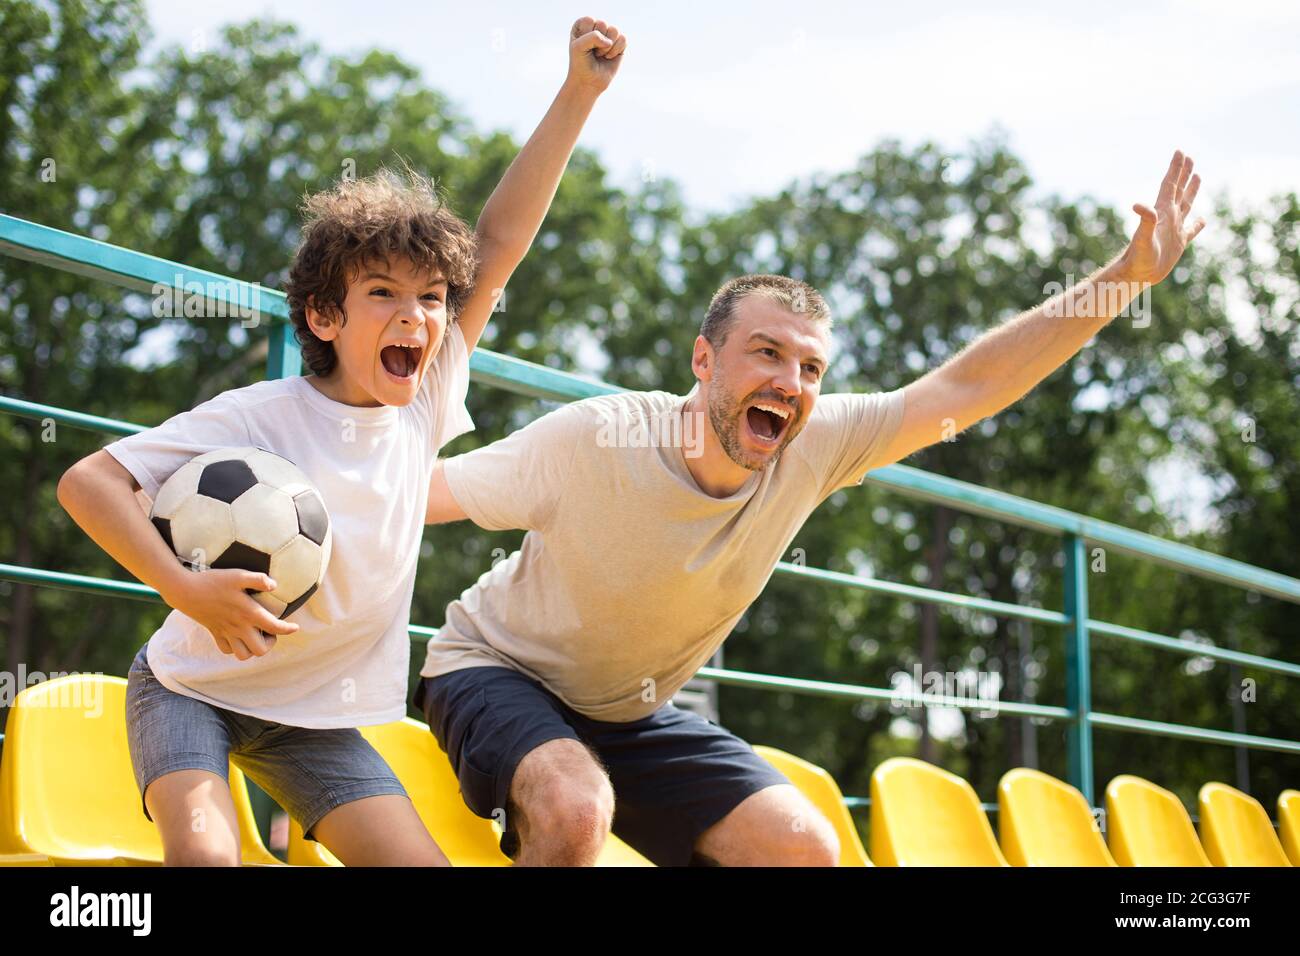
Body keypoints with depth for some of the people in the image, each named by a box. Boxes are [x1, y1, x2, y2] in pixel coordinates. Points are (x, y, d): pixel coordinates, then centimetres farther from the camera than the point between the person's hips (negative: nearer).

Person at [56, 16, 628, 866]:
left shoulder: (422, 408, -8)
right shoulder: (260, 417, -21)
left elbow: (499, 245, -6)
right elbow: (87, 482, -21)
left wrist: (579, 94, -8)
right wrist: (187, 589, -35)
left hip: (318, 716, 5)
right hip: (194, 688, -4)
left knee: (420, 860, -9)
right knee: (206, 851, -28)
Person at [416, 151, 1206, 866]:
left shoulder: (814, 448, -15)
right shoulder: (591, 441, -28)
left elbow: (965, 387, -14)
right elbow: (418, 493, -17)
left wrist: (1129, 277, -17)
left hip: (635, 715, 5)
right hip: (499, 672, -5)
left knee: (805, 848, -6)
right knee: (575, 808, -37)